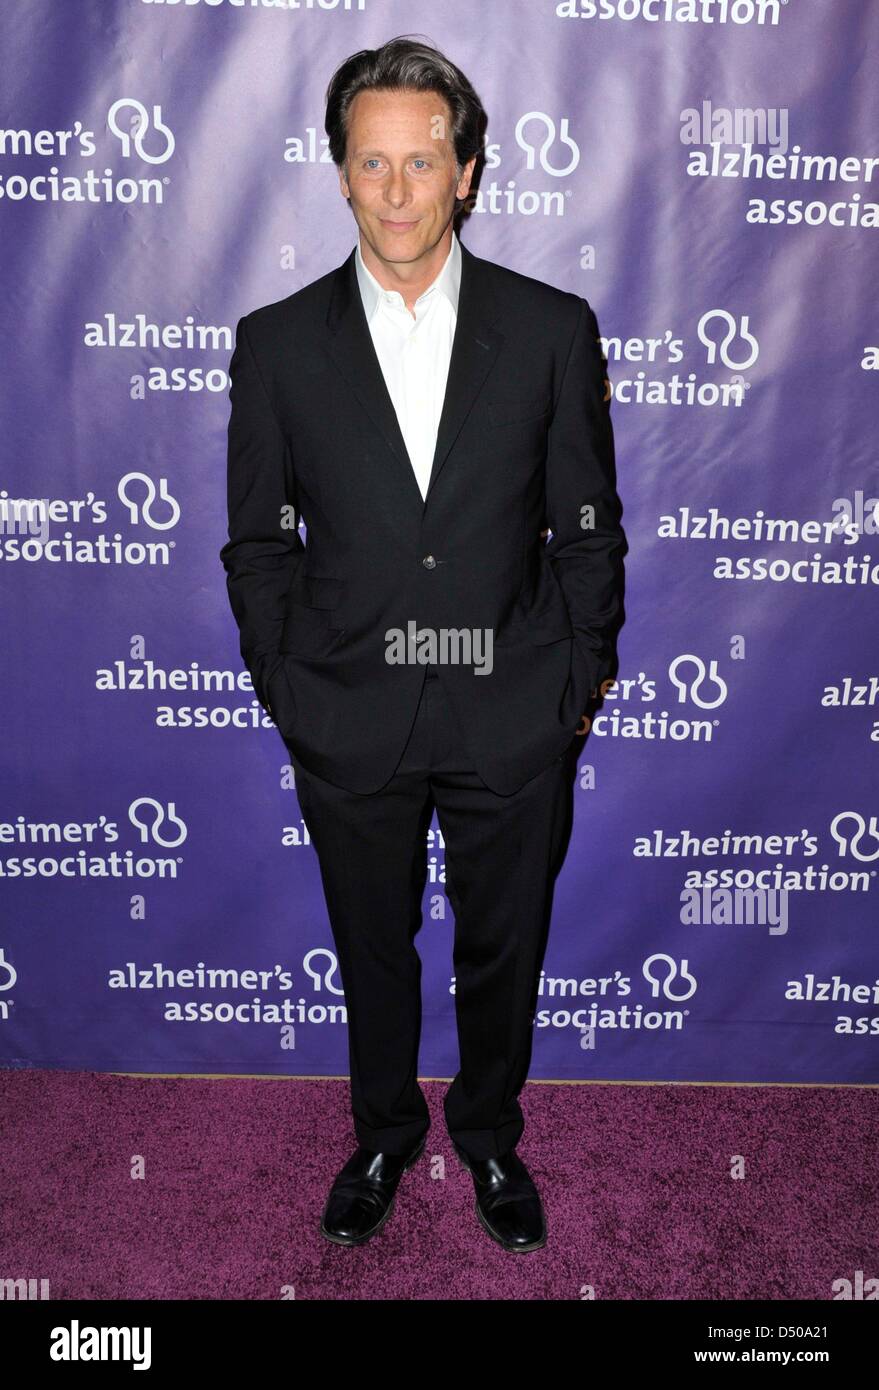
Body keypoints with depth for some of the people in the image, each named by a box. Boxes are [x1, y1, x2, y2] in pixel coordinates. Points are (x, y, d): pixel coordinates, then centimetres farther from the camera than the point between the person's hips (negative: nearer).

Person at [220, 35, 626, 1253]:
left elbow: (588, 528, 2)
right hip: (350, 720, 1)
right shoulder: (278, 342, -1)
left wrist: (574, 687, -1)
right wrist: (288, 693, -1)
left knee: (504, 950, 17)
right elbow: (258, 540, 3)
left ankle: (490, 1133, 45)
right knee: (373, 951, 19)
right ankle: (384, 1135, 46)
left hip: (514, 719, 0)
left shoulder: (552, 329, -2)